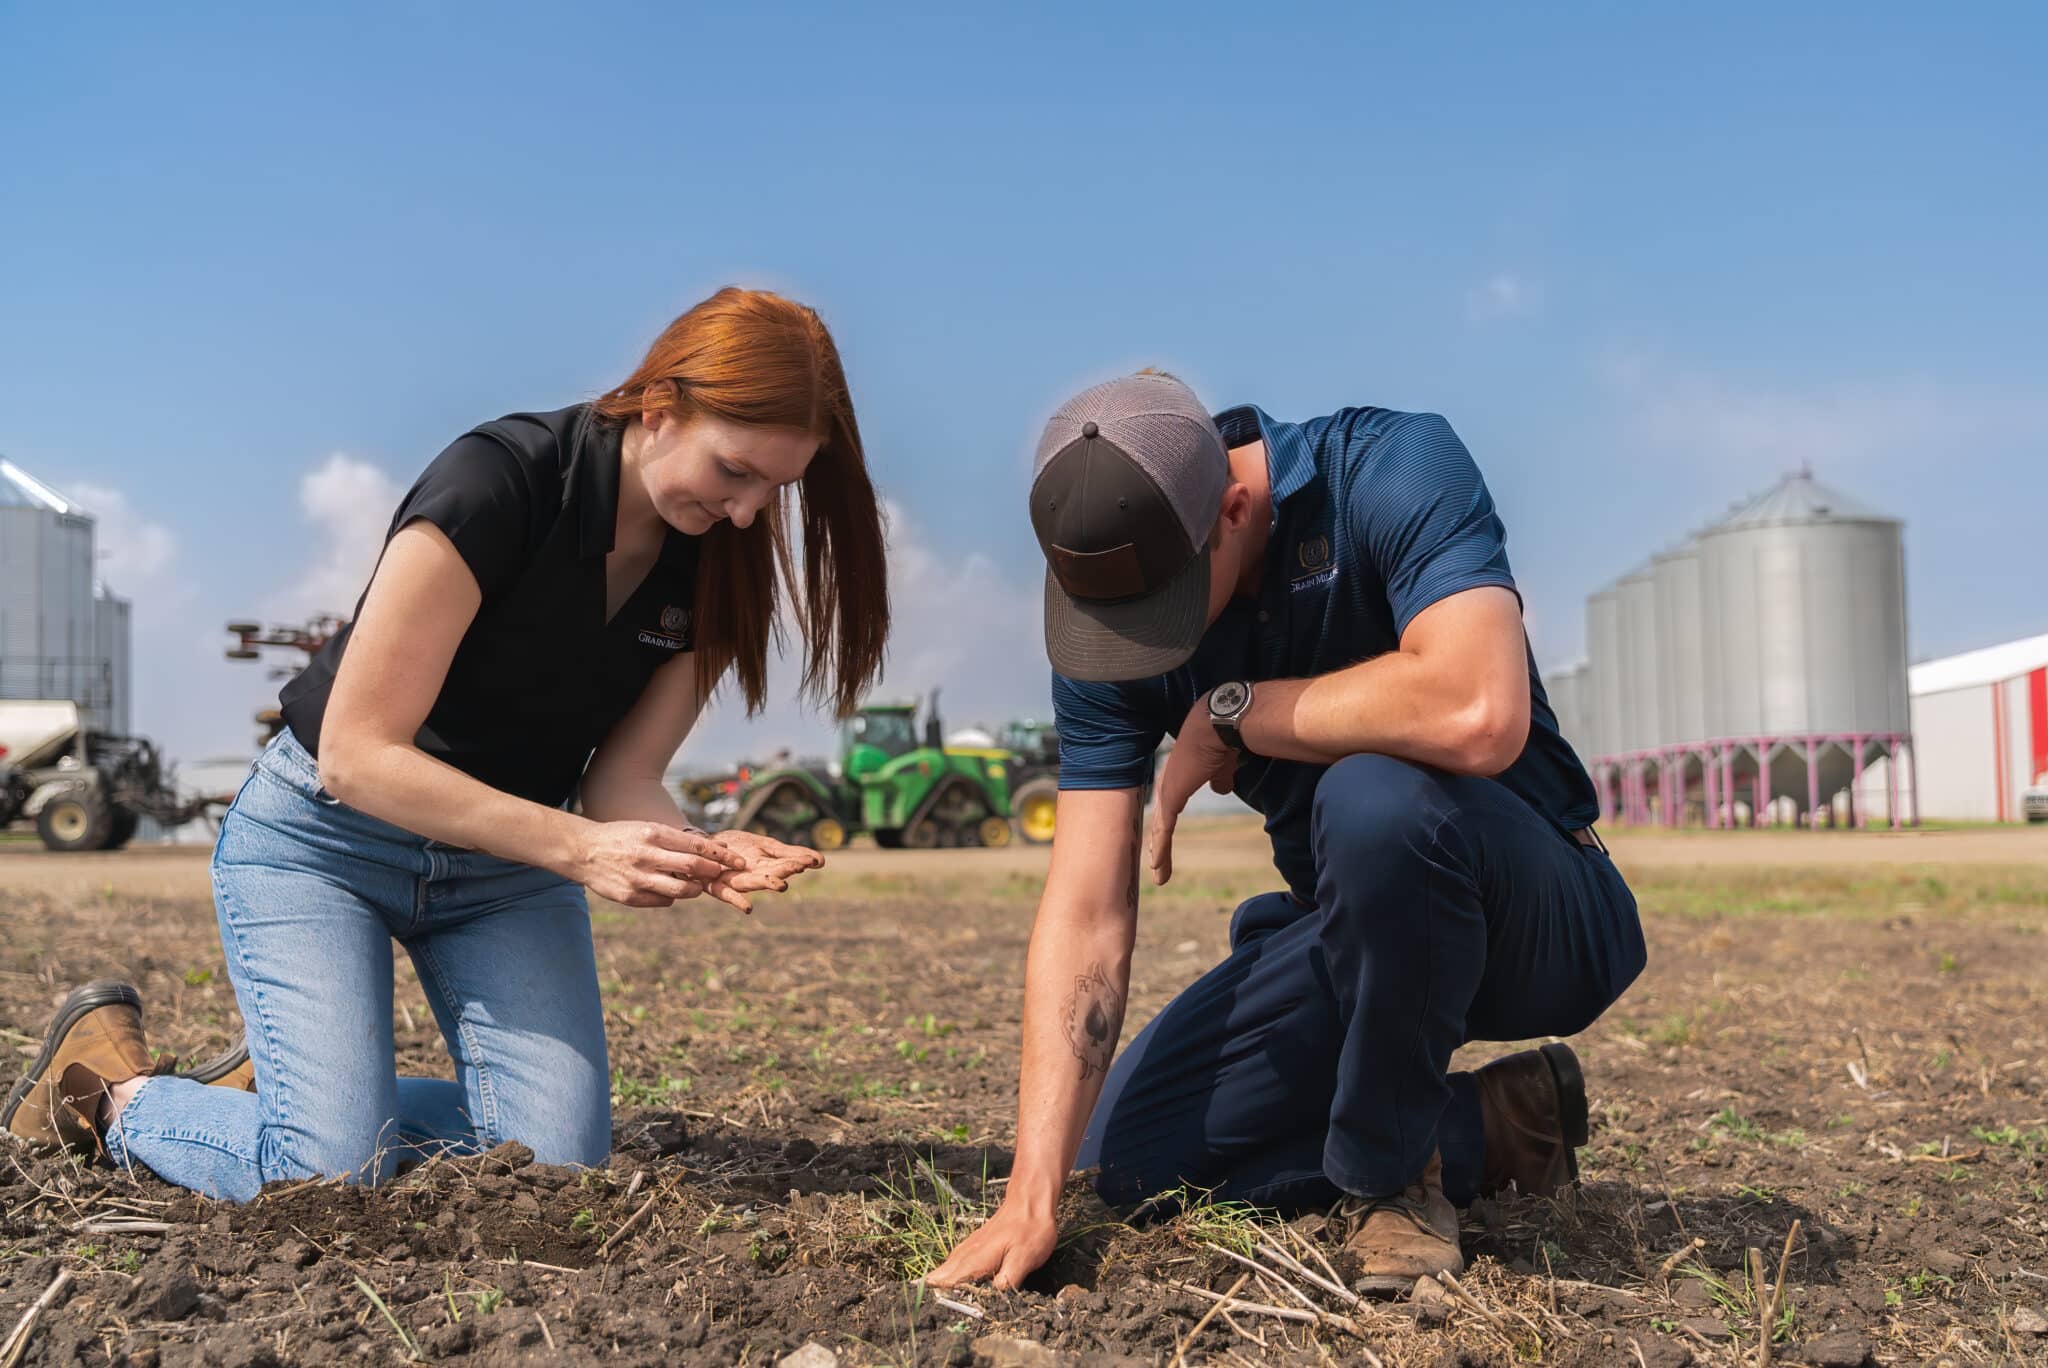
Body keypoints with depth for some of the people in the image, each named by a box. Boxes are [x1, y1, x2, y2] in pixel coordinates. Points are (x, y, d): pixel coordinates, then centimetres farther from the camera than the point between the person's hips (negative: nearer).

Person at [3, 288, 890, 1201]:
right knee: (334, 1181, -17)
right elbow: (358, 755, -27)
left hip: (507, 860, 6)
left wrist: (700, 855, -30)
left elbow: (622, 780, -8)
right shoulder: (496, 484, -27)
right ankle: (110, 1081, 12)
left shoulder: (715, 562, -9)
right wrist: (579, 848, -35)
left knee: (560, 1163, -11)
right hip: (321, 836, -5)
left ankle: (315, 1085, 15)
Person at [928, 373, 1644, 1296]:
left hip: (1545, 917, -5)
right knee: (1132, 1157, -2)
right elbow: (1085, 915, -13)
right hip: (1355, 935, 6)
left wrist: (1231, 715, -26)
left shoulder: (1396, 469, -24)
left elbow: (1479, 716, -42)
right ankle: (1492, 1128, 9)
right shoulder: (1104, 601, -10)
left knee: (1374, 798, -37)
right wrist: (1031, 1198, -20)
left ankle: (1390, 1171, -12)